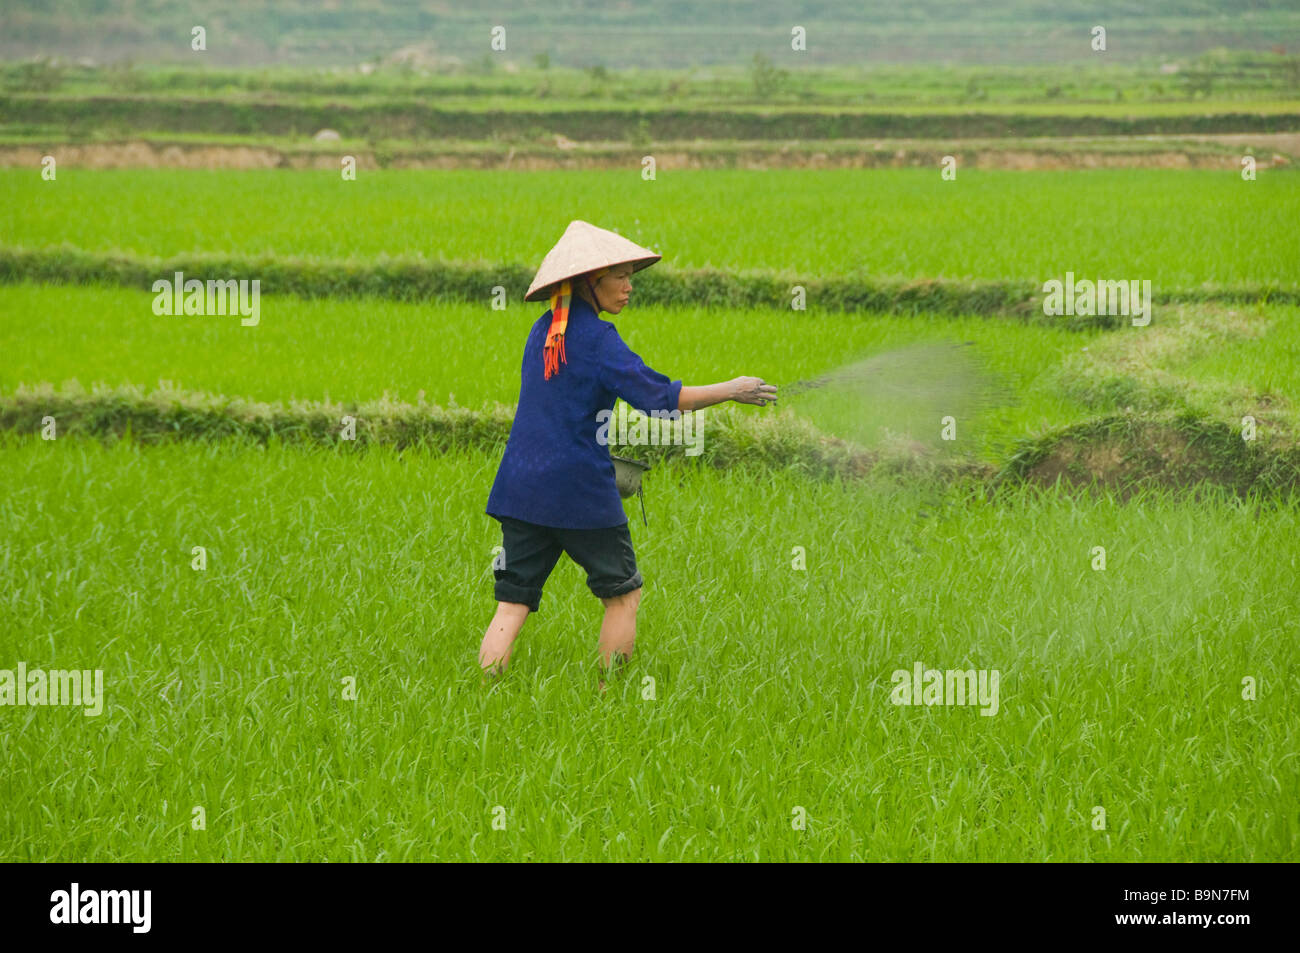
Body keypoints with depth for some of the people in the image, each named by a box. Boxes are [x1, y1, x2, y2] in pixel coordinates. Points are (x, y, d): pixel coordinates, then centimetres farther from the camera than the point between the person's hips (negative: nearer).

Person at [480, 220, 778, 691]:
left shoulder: (543, 331, 12)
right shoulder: (596, 337, -11)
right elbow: (659, 397, -16)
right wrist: (731, 390, -8)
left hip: (521, 487, 6)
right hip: (580, 490, -6)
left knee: (513, 603, 3)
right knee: (623, 594, 10)